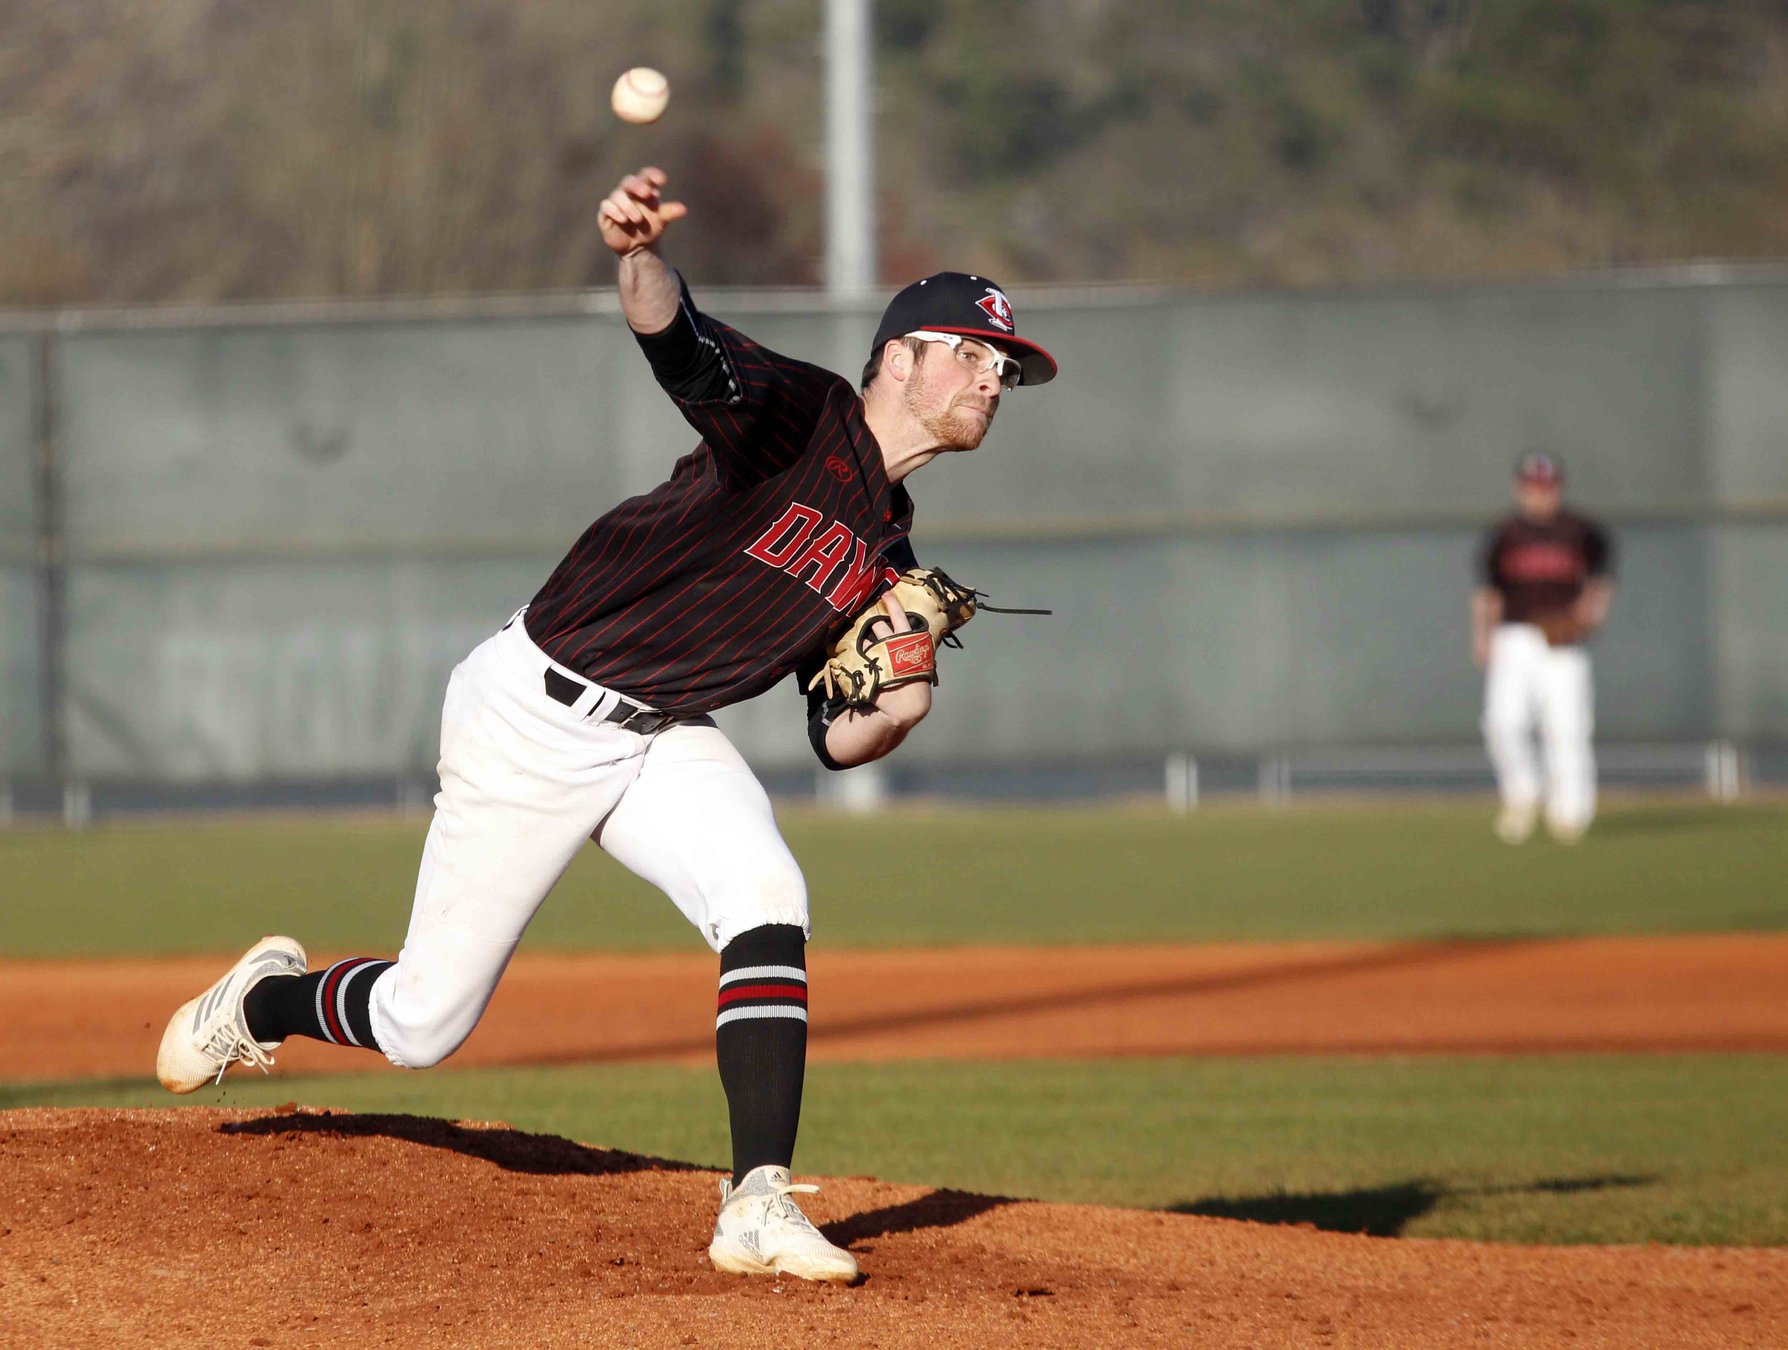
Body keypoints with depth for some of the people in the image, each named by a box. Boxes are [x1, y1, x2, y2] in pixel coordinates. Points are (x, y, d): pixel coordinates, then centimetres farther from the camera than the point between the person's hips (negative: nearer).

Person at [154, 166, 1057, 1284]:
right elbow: (679, 340, -35)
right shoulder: (799, 414, -15)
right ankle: (262, 1001, 36)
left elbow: (838, 739, 11)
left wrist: (896, 716, -14)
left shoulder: (887, 562, 8)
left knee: (766, 901, -25)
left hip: (668, 740, 6)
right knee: (425, 1022, 2)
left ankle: (760, 1205, -25)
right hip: (536, 716, -6)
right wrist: (643, 254, -59)